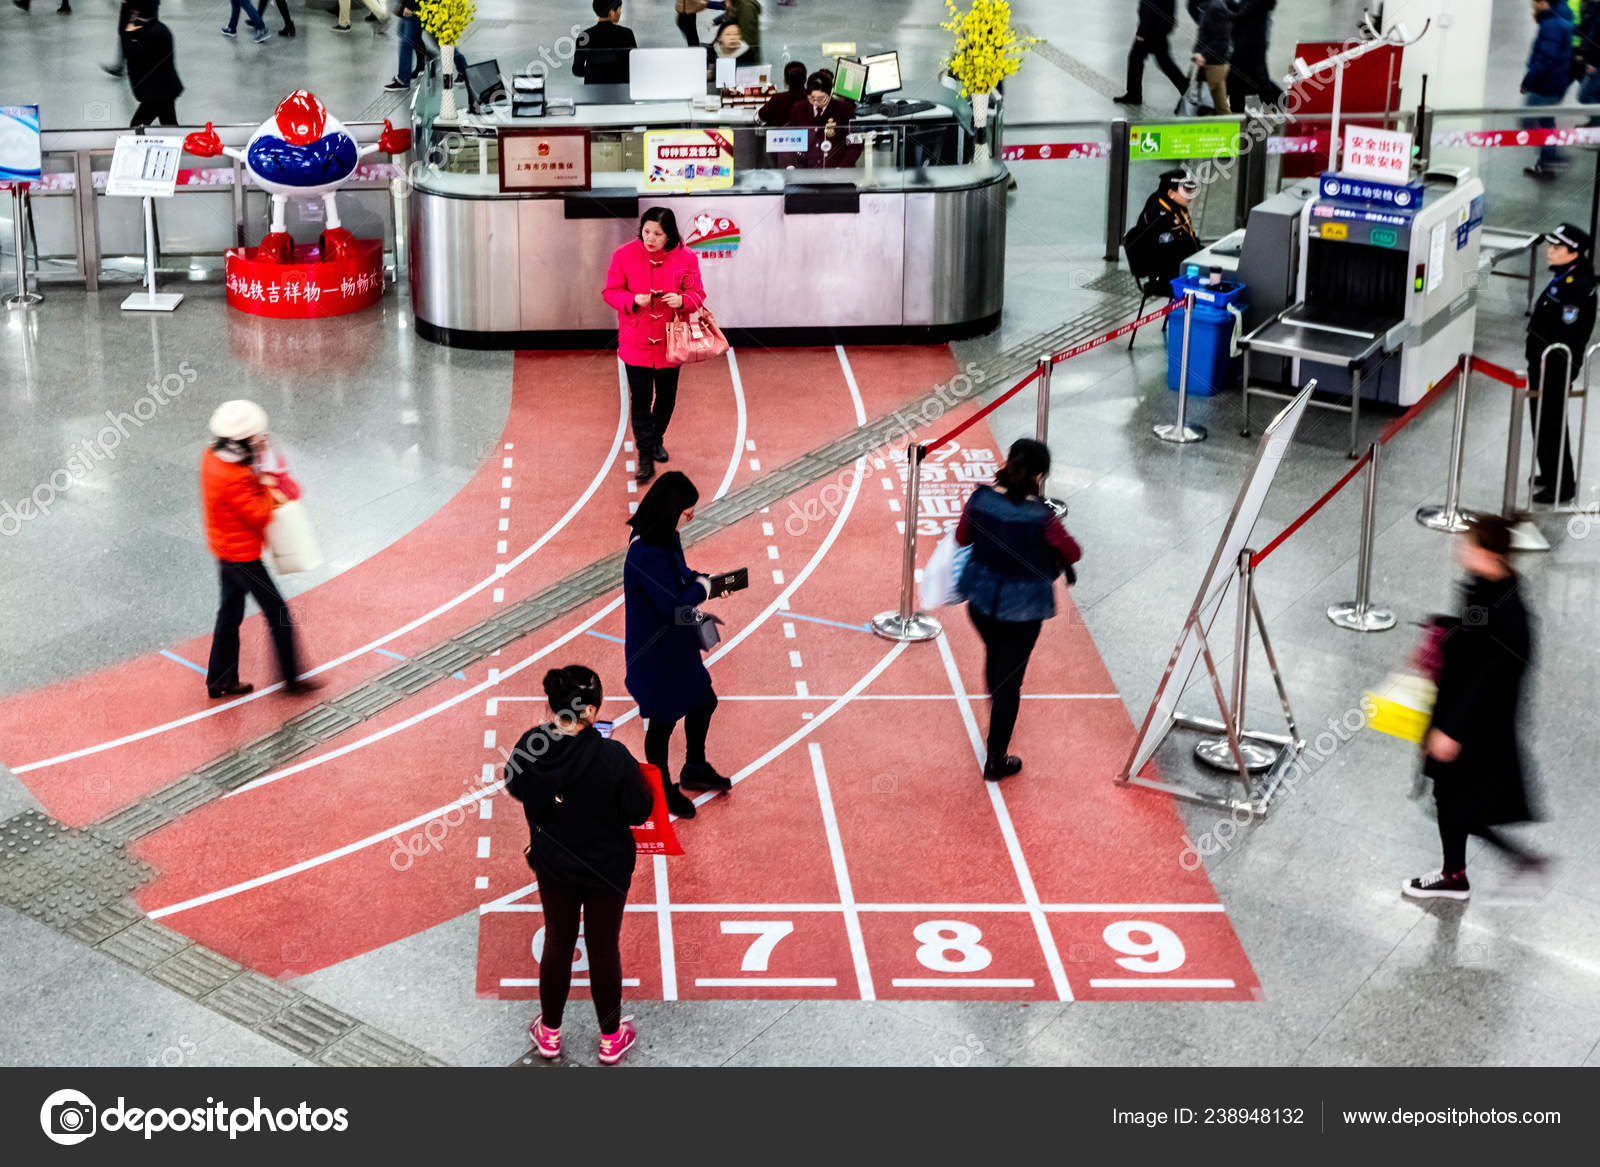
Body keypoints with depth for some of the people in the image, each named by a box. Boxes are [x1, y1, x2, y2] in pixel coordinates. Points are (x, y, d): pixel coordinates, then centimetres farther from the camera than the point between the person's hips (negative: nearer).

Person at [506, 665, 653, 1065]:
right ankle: (611, 1038, 35)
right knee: (604, 948, 16)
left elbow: (516, 788, 1)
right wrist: (633, 779, -1)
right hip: (606, 867, -3)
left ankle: (549, 1033, 39)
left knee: (558, 942, 22)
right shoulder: (613, 757, -30)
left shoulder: (531, 747, -19)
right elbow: (638, 811, -18)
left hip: (553, 865, 3)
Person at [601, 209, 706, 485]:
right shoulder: (624, 255, -8)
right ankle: (646, 457, 4)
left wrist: (681, 300, -23)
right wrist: (634, 300, -23)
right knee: (640, 399, -3)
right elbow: (610, 292, -3)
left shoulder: (686, 258, -6)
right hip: (636, 342, -2)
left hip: (670, 341, 2)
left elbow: (698, 294, 0)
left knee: (666, 395, 17)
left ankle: (656, 439, 42)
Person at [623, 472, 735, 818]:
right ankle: (662, 790, 30)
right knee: (663, 718, 9)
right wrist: (703, 586, -17)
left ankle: (695, 770, 46)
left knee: (703, 701, 23)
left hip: (678, 644, 10)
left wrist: (702, 581, -1)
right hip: (656, 651, -10)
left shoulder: (666, 539, -1)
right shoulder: (647, 553, -31)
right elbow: (674, 605, -33)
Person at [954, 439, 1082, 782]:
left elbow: (962, 538, 1)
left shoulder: (980, 499, -17)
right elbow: (1073, 554, -10)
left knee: (995, 656, 32)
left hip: (982, 599, 4)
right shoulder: (1041, 516, -27)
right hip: (1023, 608, -4)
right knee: (1009, 678, 9)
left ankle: (997, 711, 57)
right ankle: (995, 762, 18)